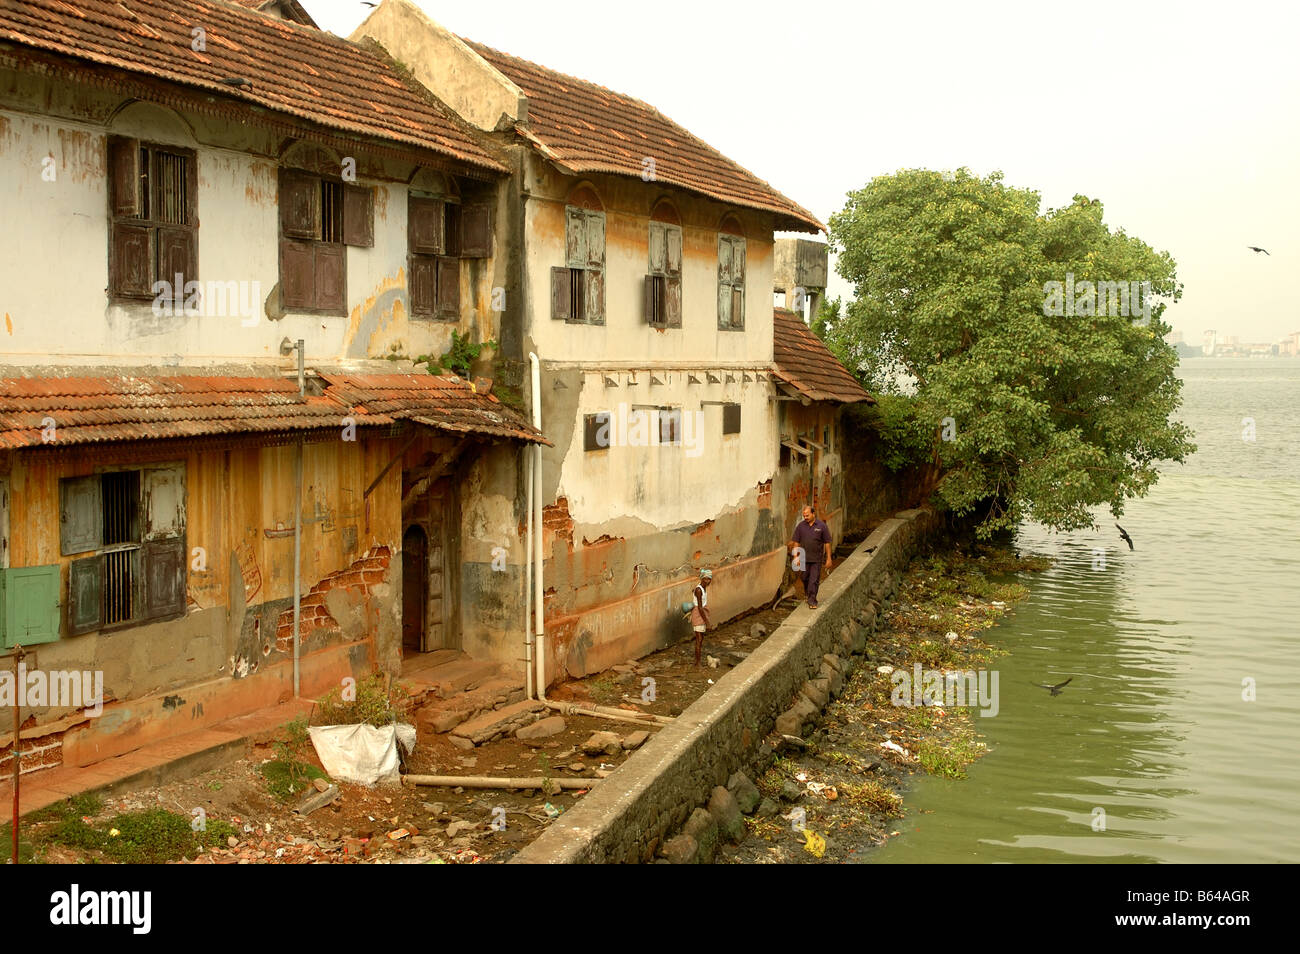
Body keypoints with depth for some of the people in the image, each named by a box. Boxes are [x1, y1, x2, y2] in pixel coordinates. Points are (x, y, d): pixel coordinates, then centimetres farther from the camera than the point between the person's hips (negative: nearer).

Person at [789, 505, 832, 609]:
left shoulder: (822, 526, -5)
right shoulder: (801, 526, 0)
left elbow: (827, 543, -1)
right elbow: (796, 542, 5)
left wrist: (828, 559, -2)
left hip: (817, 559, -2)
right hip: (804, 558, 2)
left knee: (814, 580, -3)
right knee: (804, 578, 13)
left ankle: (812, 600, 1)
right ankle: (807, 593, 39)